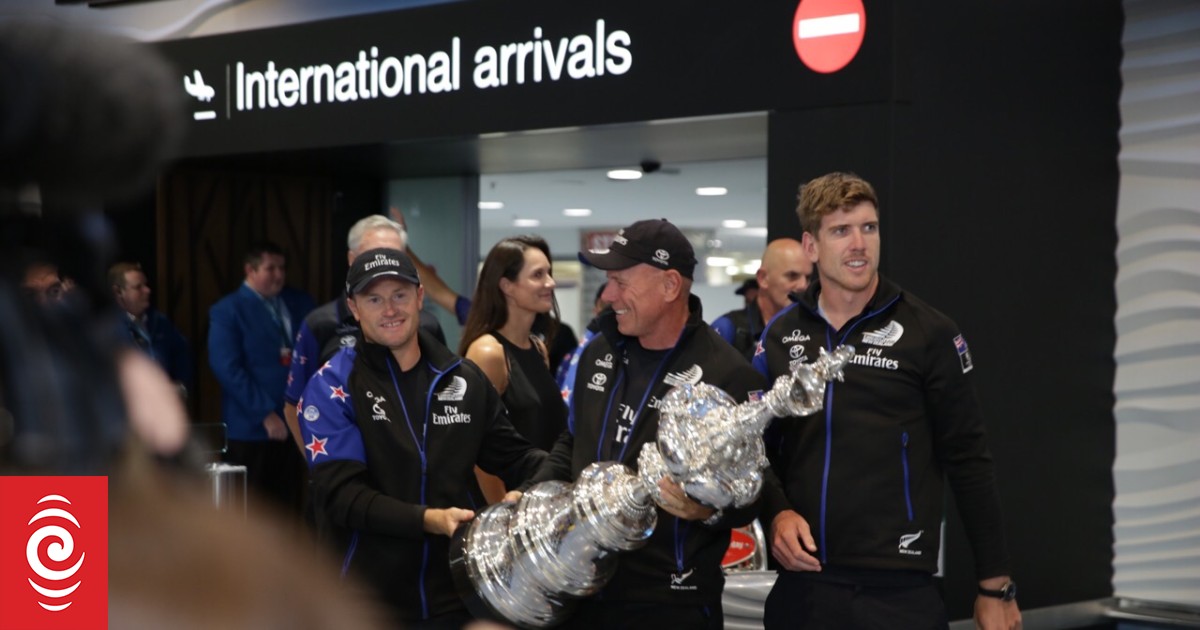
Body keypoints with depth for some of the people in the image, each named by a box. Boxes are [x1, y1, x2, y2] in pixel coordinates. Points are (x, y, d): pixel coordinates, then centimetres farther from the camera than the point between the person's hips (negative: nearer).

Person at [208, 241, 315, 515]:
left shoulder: (300, 303, 12)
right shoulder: (227, 311, -2)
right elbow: (228, 369, -11)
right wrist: (265, 414, -17)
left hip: (293, 424, 4)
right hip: (251, 428, -4)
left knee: (288, 510, 8)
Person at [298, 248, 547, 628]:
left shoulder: (464, 379, 7)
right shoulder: (333, 386, -5)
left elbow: (512, 457, 13)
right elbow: (341, 494, -14)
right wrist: (430, 520, -25)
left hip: (462, 591, 3)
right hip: (371, 599, -3)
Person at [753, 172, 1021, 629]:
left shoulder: (928, 332, -4)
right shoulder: (781, 336, 7)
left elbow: (969, 462, -2)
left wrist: (995, 585, -2)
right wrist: (777, 513, -4)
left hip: (899, 590, -3)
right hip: (802, 585, 3)